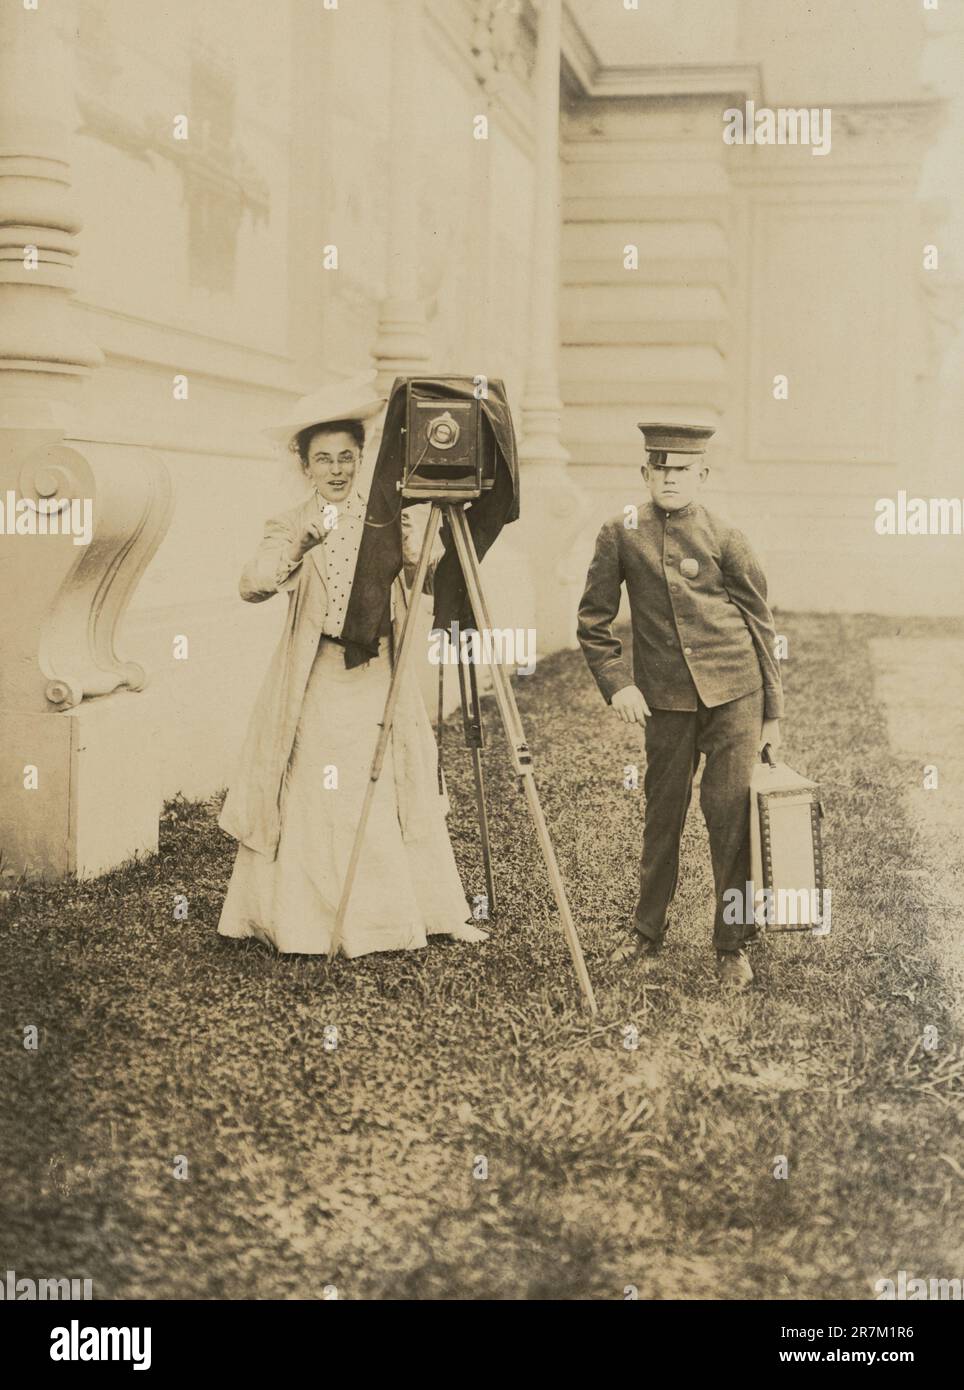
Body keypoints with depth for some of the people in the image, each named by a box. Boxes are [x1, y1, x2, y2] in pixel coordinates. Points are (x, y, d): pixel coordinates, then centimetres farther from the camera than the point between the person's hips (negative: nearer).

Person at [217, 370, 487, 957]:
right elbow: (253, 587, -15)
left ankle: (435, 912, 13)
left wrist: (404, 547, -20)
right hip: (316, 683, -2)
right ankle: (311, 924, 10)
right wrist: (296, 545, -31)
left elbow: (429, 579, -1)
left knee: (401, 794, 2)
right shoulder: (289, 526, 2)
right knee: (314, 800, -2)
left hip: (379, 678, 2)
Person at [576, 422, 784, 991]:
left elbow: (762, 625, 4)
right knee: (662, 815, 9)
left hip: (735, 691, -1)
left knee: (733, 811, -3)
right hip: (666, 699, 1)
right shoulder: (622, 535, 2)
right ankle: (647, 933, 26)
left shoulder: (726, 539, -1)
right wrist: (617, 683, -4)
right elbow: (593, 620, 9)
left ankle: (734, 946, 8)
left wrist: (774, 712, 4)